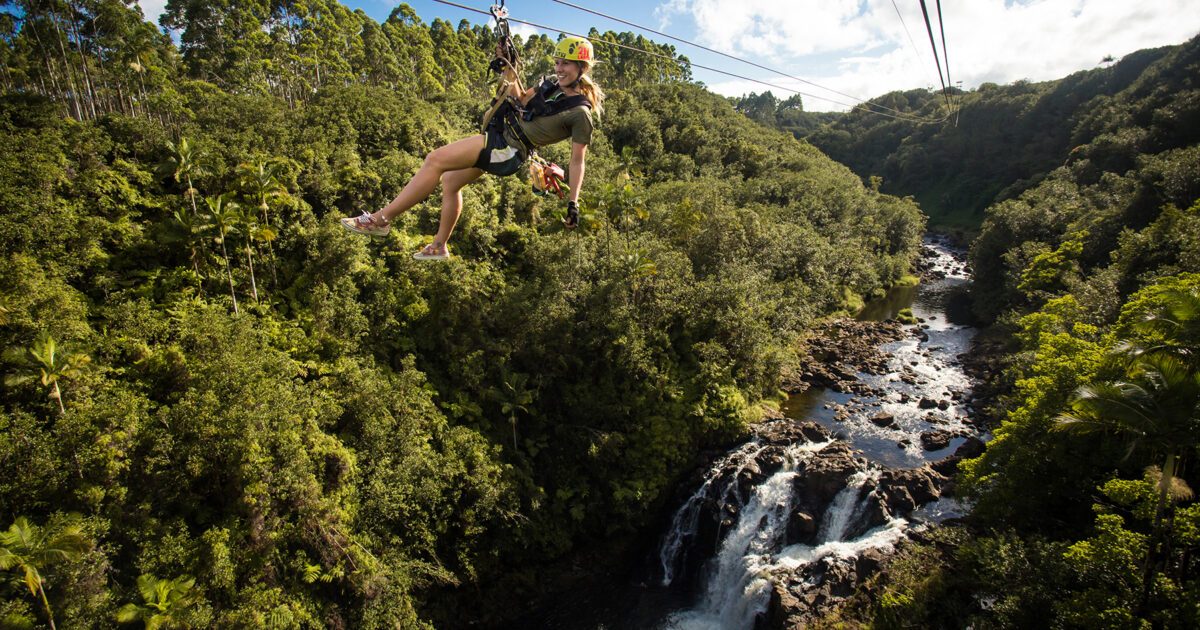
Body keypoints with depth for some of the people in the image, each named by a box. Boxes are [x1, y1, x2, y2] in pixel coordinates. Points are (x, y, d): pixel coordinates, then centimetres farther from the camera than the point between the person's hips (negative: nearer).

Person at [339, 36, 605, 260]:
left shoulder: (579, 113, -13)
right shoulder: (552, 85, 9)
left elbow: (577, 161, -12)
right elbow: (521, 101, 20)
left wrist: (573, 204, -15)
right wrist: (510, 73, 5)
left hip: (510, 151, -9)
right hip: (499, 134, 9)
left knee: (435, 160, -15)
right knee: (450, 181, 19)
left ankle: (381, 218, -7)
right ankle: (439, 247, 35)